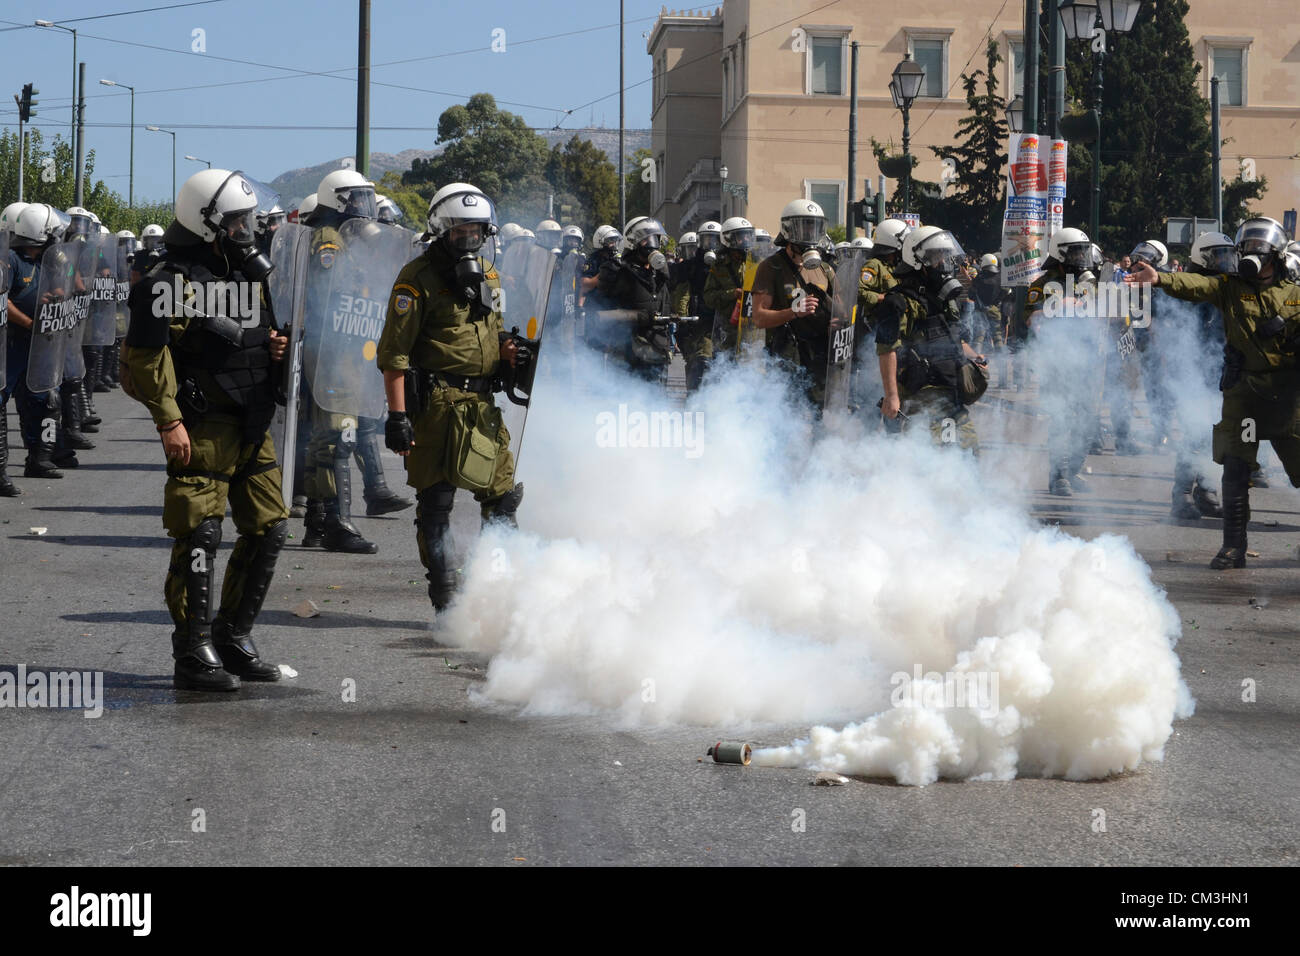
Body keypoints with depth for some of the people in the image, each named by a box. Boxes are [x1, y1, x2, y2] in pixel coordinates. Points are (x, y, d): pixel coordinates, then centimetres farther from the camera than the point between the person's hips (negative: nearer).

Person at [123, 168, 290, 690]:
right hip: (204, 428, -8)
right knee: (200, 537, -7)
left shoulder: (249, 272, 14)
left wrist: (275, 344, 6)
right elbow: (146, 356, -14)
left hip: (253, 427, 8)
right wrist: (169, 421, -19)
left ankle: (234, 637, 23)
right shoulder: (172, 283, -12)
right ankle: (194, 655, -1)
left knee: (268, 529, 10)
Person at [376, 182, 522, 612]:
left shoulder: (487, 275, 16)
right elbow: (394, 353, -11)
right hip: (437, 402, -7)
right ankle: (446, 599, -1)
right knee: (436, 500, -5)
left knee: (502, 494, 11)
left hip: (482, 403, 7)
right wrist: (398, 415, -17)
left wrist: (506, 348, 5)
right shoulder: (418, 278, -8)